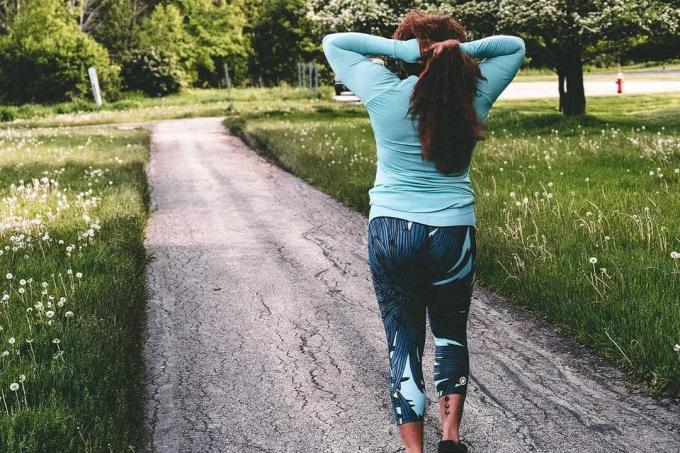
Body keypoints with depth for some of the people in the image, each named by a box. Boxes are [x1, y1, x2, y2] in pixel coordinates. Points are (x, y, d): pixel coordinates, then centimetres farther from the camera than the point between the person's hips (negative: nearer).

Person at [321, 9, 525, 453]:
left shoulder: (385, 93, -8)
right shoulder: (473, 95, -4)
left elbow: (334, 43, 3)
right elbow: (515, 46, 12)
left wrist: (401, 49, -9)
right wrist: (461, 50, -6)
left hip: (390, 230, -1)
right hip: (453, 233, 1)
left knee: (403, 340, 9)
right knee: (451, 332, 20)